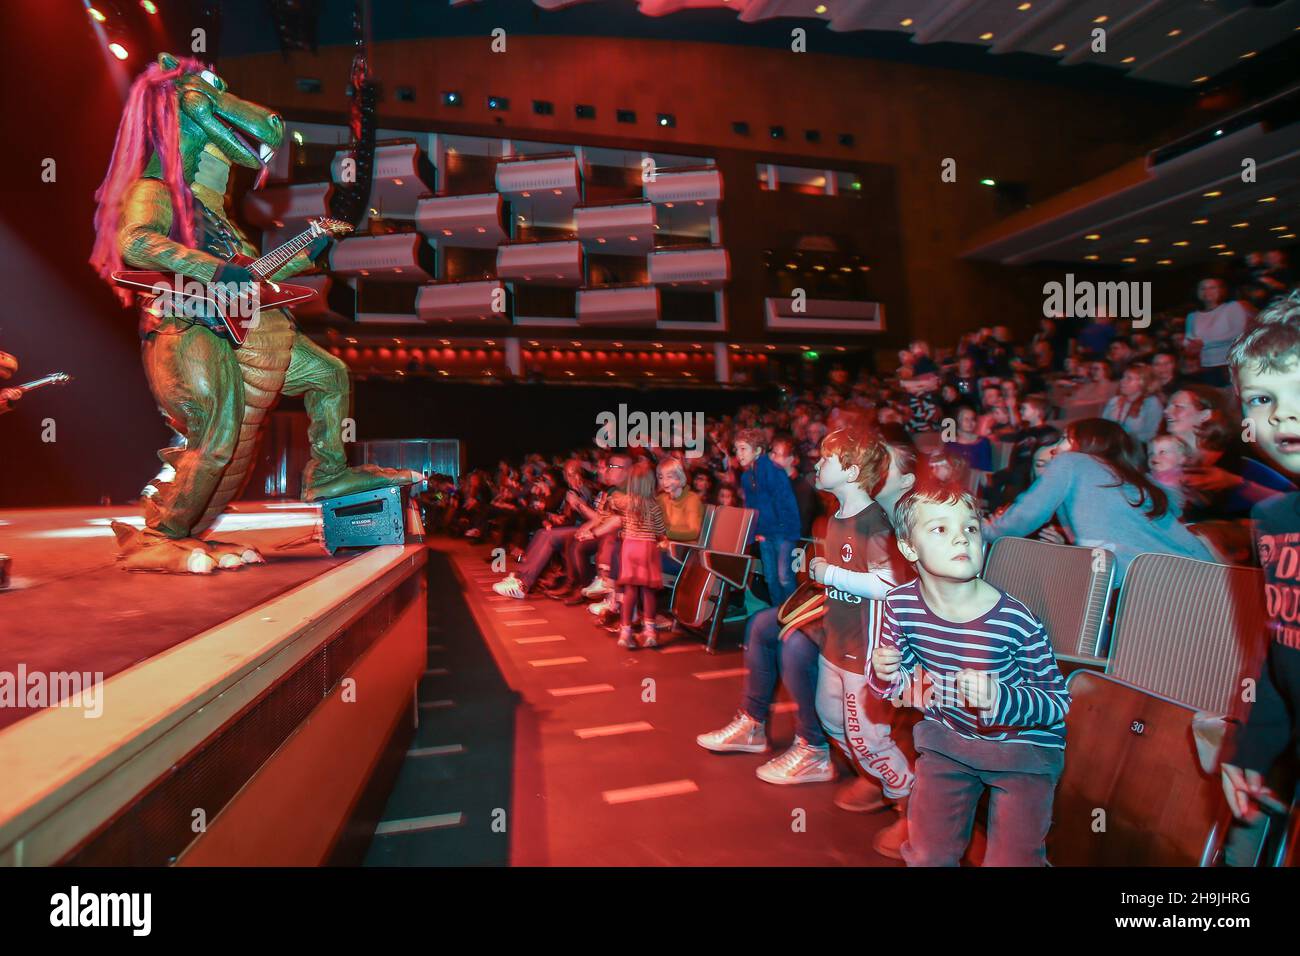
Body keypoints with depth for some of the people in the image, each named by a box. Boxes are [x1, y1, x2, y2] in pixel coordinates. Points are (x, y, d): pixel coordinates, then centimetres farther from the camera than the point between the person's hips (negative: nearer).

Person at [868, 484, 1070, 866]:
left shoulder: (1016, 621, -27)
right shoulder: (901, 604, -16)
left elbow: (1059, 701, -15)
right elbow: (899, 680, 0)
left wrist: (1000, 699, -33)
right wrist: (884, 673, -23)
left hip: (1024, 744, -2)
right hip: (947, 735, 3)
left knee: (1010, 860, -3)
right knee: (927, 856, 9)